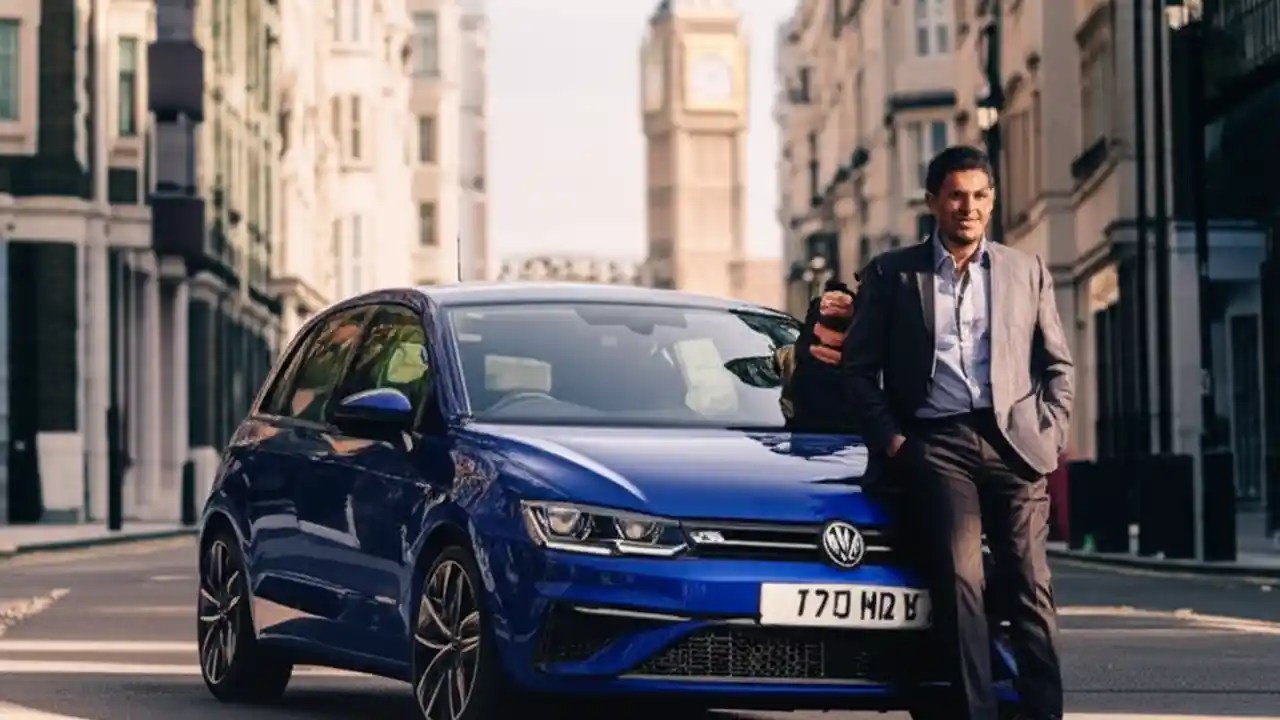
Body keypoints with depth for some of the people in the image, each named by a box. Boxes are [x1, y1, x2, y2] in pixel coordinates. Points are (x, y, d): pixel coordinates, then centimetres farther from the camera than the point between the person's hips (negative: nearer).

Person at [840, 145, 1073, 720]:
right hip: (935, 443, -1)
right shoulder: (891, 274, 11)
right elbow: (858, 368, 9)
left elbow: (1057, 365, 19)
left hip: (1014, 443, 2)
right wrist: (889, 439, -2)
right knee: (958, 582, -13)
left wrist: (1050, 435, 5)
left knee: (1030, 588, -5)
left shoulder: (1027, 273, 16)